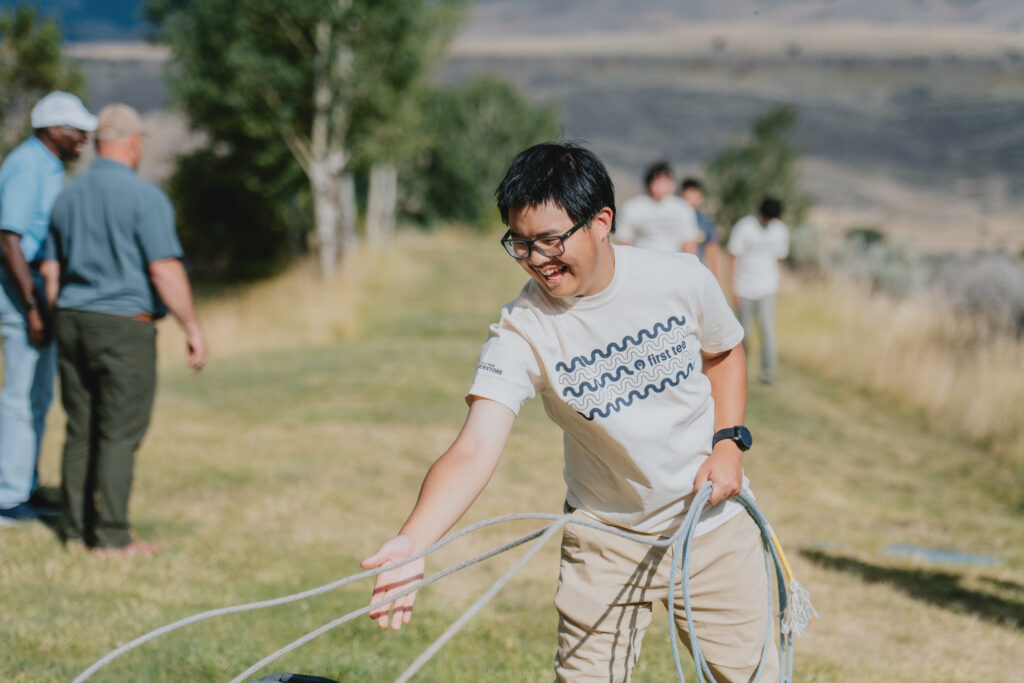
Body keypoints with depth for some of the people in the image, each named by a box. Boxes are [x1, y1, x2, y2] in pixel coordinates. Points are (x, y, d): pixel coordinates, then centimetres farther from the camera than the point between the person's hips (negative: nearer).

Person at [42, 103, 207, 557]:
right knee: (120, 434, -3)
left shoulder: (68, 196, 10)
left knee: (81, 432, 11)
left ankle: (76, 528, 14)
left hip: (73, 321, 6)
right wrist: (193, 330, -10)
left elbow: (50, 271, 13)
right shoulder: (144, 196, -11)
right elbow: (165, 270, -16)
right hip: (125, 326, -6)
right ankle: (113, 537, -2)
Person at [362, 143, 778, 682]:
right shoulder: (521, 333, -22)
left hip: (713, 523, 1)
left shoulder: (681, 278, -15)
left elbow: (723, 352, 8)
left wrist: (728, 441, -7)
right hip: (605, 540, -1)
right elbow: (474, 450, -35)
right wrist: (412, 542, -51)